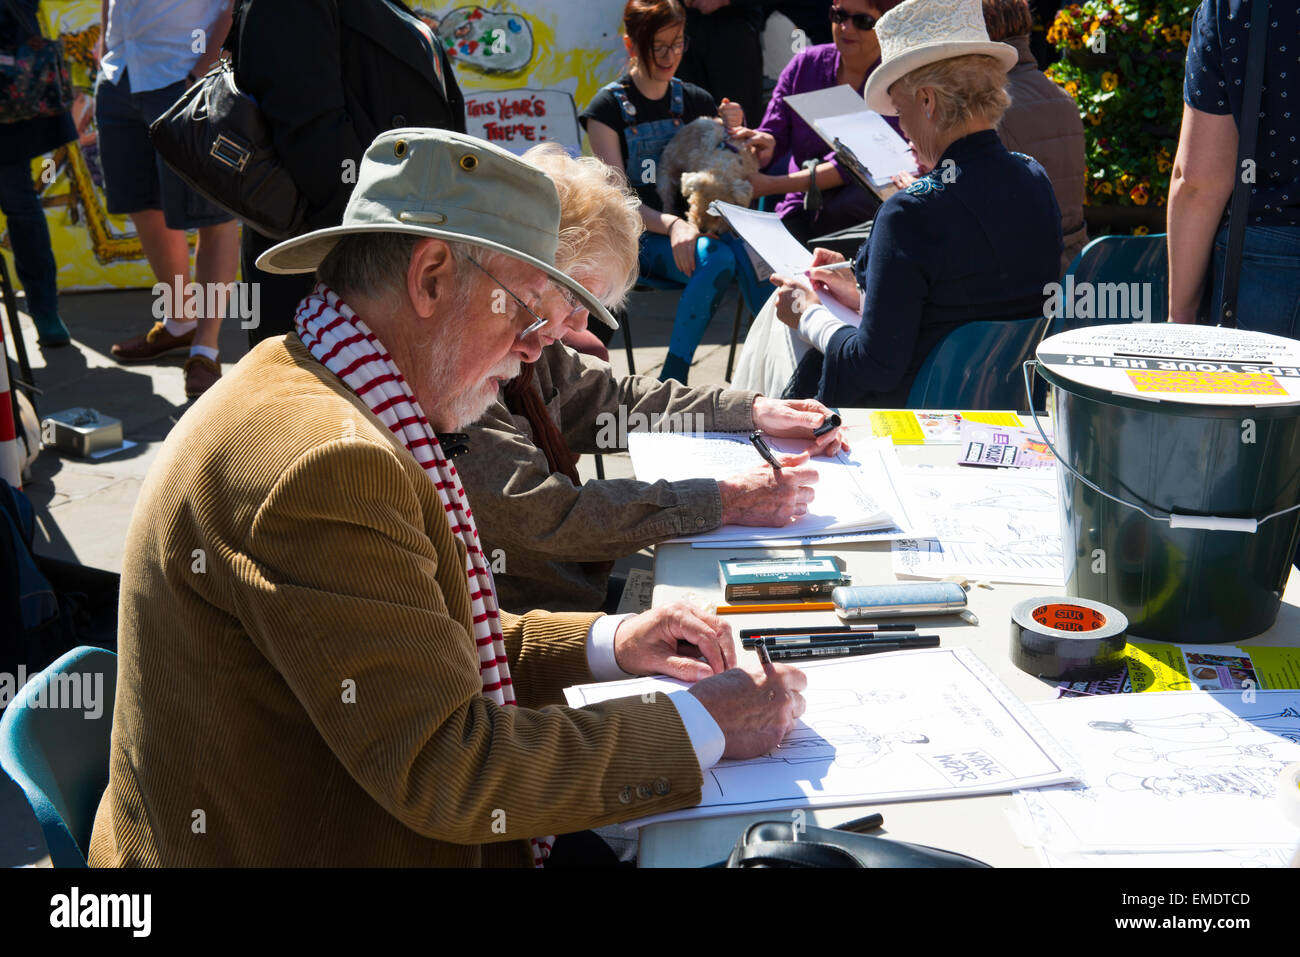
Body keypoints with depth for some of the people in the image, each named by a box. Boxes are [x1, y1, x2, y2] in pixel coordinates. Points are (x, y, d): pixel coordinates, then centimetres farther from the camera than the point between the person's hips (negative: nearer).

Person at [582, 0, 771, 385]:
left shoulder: (696, 101, 13)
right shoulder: (609, 107, -1)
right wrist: (671, 224, -28)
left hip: (698, 226, 4)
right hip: (643, 237, -4)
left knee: (749, 251, -32)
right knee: (717, 261, -35)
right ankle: (670, 383, -32)